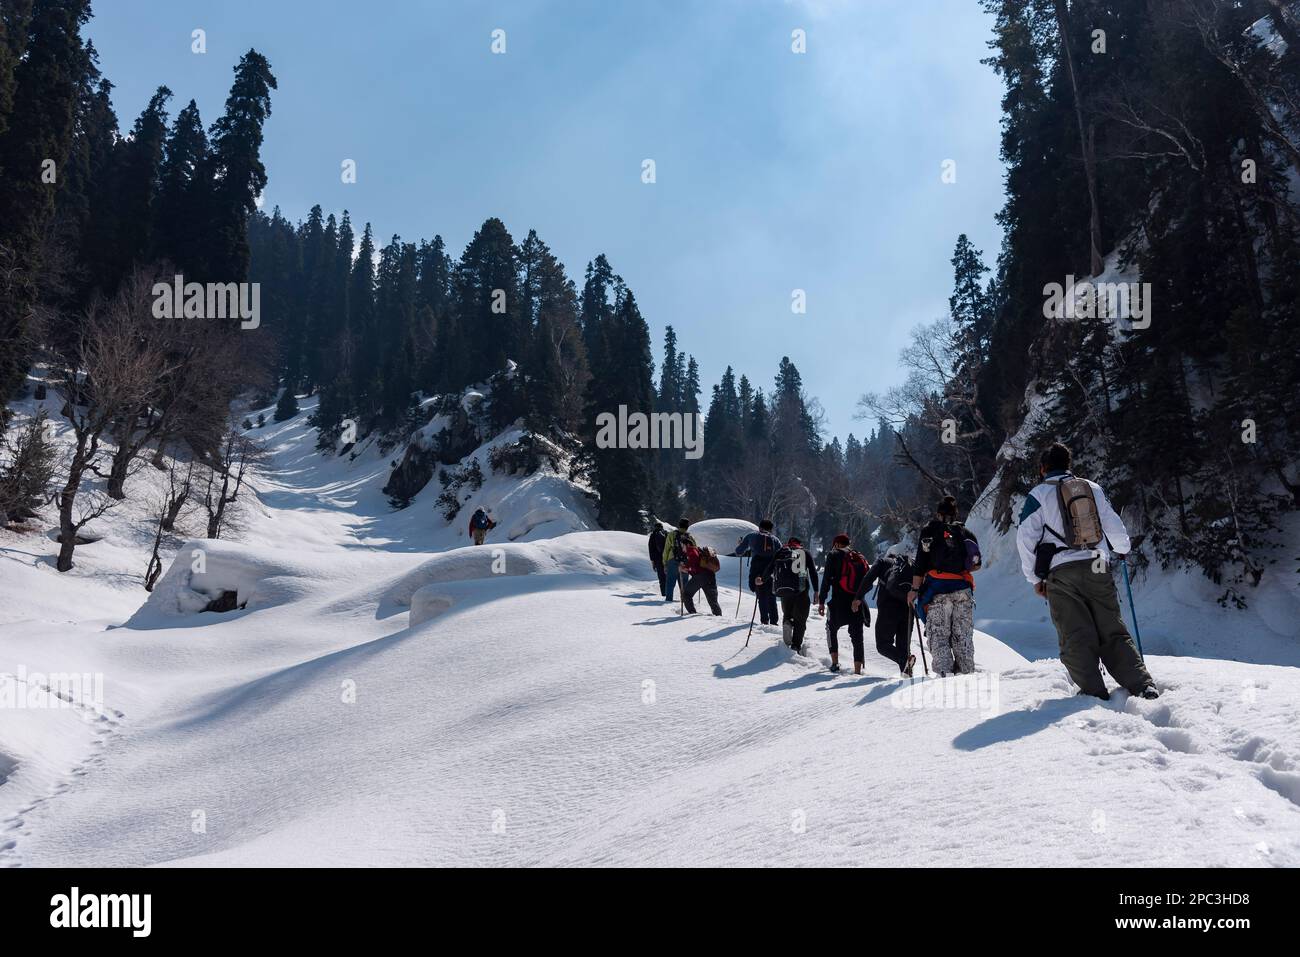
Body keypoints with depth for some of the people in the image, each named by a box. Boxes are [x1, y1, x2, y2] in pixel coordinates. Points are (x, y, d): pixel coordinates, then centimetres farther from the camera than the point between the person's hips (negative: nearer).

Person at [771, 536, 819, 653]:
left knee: (787, 613, 23)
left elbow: (770, 569, 12)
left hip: (783, 589, 2)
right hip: (801, 590, -2)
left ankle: (787, 622, -9)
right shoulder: (806, 553, 14)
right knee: (800, 619, 6)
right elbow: (813, 572, 5)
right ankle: (796, 646, -5)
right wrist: (816, 591, 4)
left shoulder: (780, 552, 17)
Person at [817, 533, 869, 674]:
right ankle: (857, 670, 4)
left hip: (839, 604, -3)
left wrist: (821, 601, -3)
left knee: (831, 629, 20)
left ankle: (835, 662, 13)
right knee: (857, 636, 8)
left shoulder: (834, 556, -1)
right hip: (857, 605, 3)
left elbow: (826, 580, -6)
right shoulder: (861, 559, 13)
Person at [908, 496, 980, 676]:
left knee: (938, 636, 0)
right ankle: (966, 672, 10)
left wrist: (915, 589, 0)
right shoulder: (966, 532, 12)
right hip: (963, 590, 3)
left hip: (937, 590, -3)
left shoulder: (929, 531, 3)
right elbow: (977, 565, 10)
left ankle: (944, 674, -11)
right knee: (963, 636, 11)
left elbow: (920, 564, -3)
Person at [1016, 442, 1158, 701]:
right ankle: (1143, 685, -5)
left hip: (1061, 573, -3)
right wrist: (1122, 549, 39)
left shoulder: (1039, 494, 4)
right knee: (1113, 633, 6)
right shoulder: (1094, 489, 14)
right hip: (1098, 570, 3)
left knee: (1076, 638, -1)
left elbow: (1025, 538, -1)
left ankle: (1095, 693, -9)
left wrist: (1034, 578, 7)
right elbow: (1114, 527, 17)